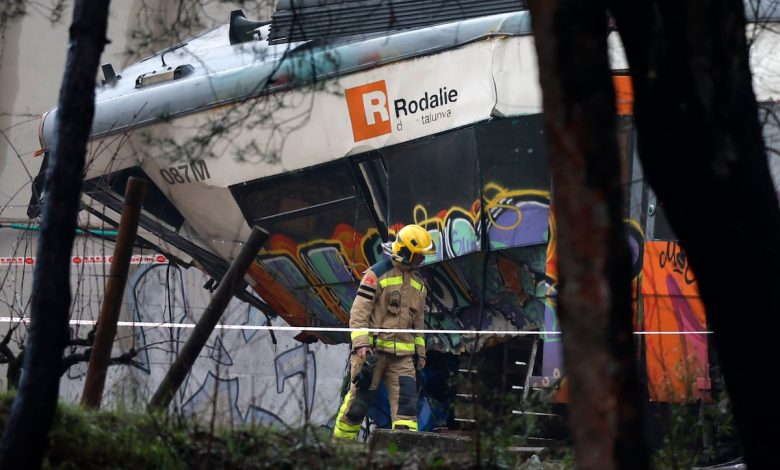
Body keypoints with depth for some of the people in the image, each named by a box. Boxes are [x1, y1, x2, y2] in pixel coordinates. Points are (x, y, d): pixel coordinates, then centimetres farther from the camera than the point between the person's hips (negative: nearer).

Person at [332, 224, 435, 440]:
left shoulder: (418, 282, 16)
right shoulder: (377, 274, -6)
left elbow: (418, 320, 25)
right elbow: (359, 312, -10)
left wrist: (420, 350, 21)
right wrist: (361, 343, -19)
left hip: (402, 355, 6)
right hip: (373, 348, -5)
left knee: (406, 401, -6)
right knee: (358, 400, -2)